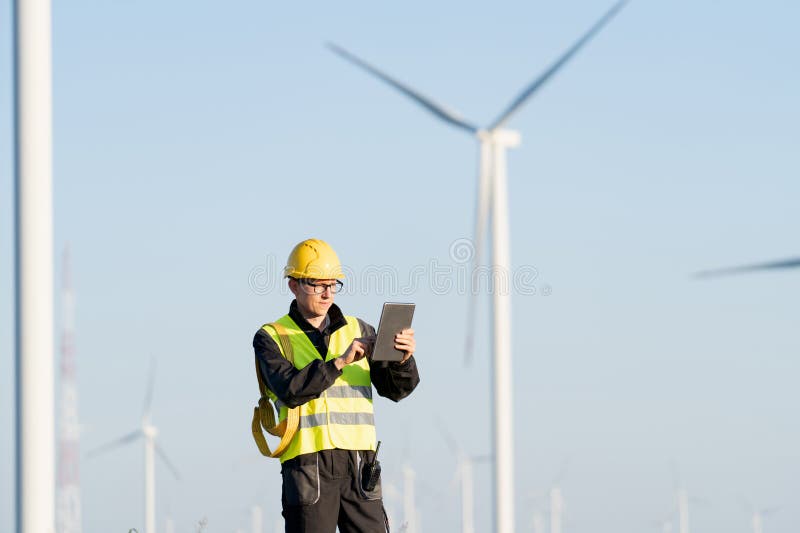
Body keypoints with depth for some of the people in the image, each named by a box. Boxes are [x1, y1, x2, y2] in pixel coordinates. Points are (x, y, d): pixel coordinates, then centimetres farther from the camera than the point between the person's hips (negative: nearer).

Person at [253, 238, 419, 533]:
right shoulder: (271, 338, 4)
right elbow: (290, 390, -14)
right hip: (308, 464, -3)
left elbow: (395, 388, 6)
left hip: (358, 464, 3)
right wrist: (339, 362, -23)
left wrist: (403, 359, -15)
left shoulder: (359, 331, 15)